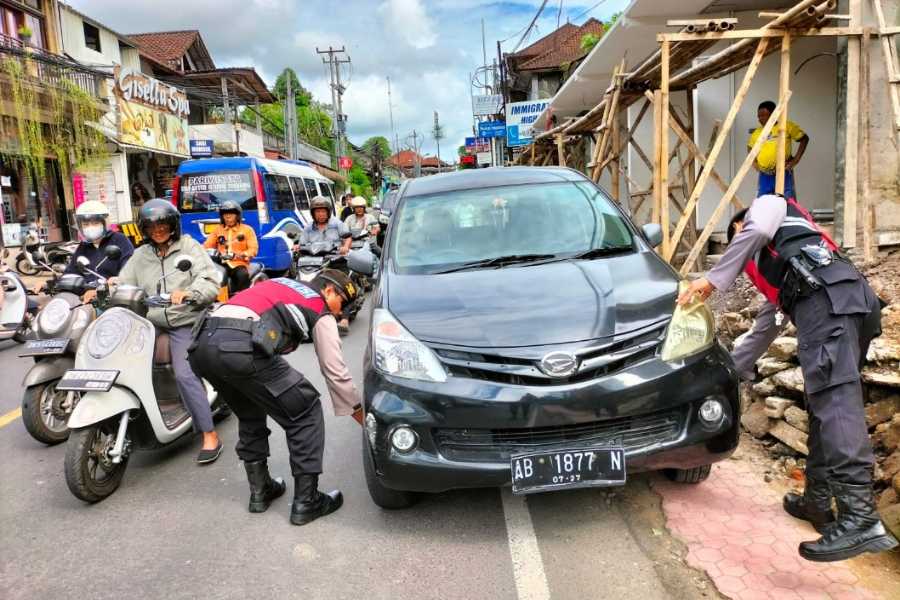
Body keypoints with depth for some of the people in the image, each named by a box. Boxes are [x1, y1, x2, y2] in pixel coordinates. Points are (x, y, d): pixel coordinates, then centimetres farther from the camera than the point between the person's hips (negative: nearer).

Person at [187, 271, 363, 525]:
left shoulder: (280, 284, 32)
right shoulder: (321, 313, 14)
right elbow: (335, 371, 16)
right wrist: (359, 412, 27)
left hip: (202, 343, 8)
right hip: (241, 348, -8)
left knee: (250, 412, 30)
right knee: (306, 413, 8)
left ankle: (260, 490, 33)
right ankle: (306, 501, 11)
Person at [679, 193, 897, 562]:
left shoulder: (769, 205, 24)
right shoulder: (772, 264, 43)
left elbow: (757, 231, -3)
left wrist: (714, 280, 2)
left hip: (827, 296, -9)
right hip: (854, 301, 10)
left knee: (834, 401, -21)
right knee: (825, 406, 11)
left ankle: (860, 520, -30)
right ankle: (817, 501, 15)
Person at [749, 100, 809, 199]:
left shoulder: (787, 126, -3)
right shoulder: (757, 132, 8)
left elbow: (804, 138, 4)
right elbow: (750, 146, 25)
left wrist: (796, 159, -4)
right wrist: (753, 161, 8)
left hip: (784, 174, -4)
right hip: (764, 176, 4)